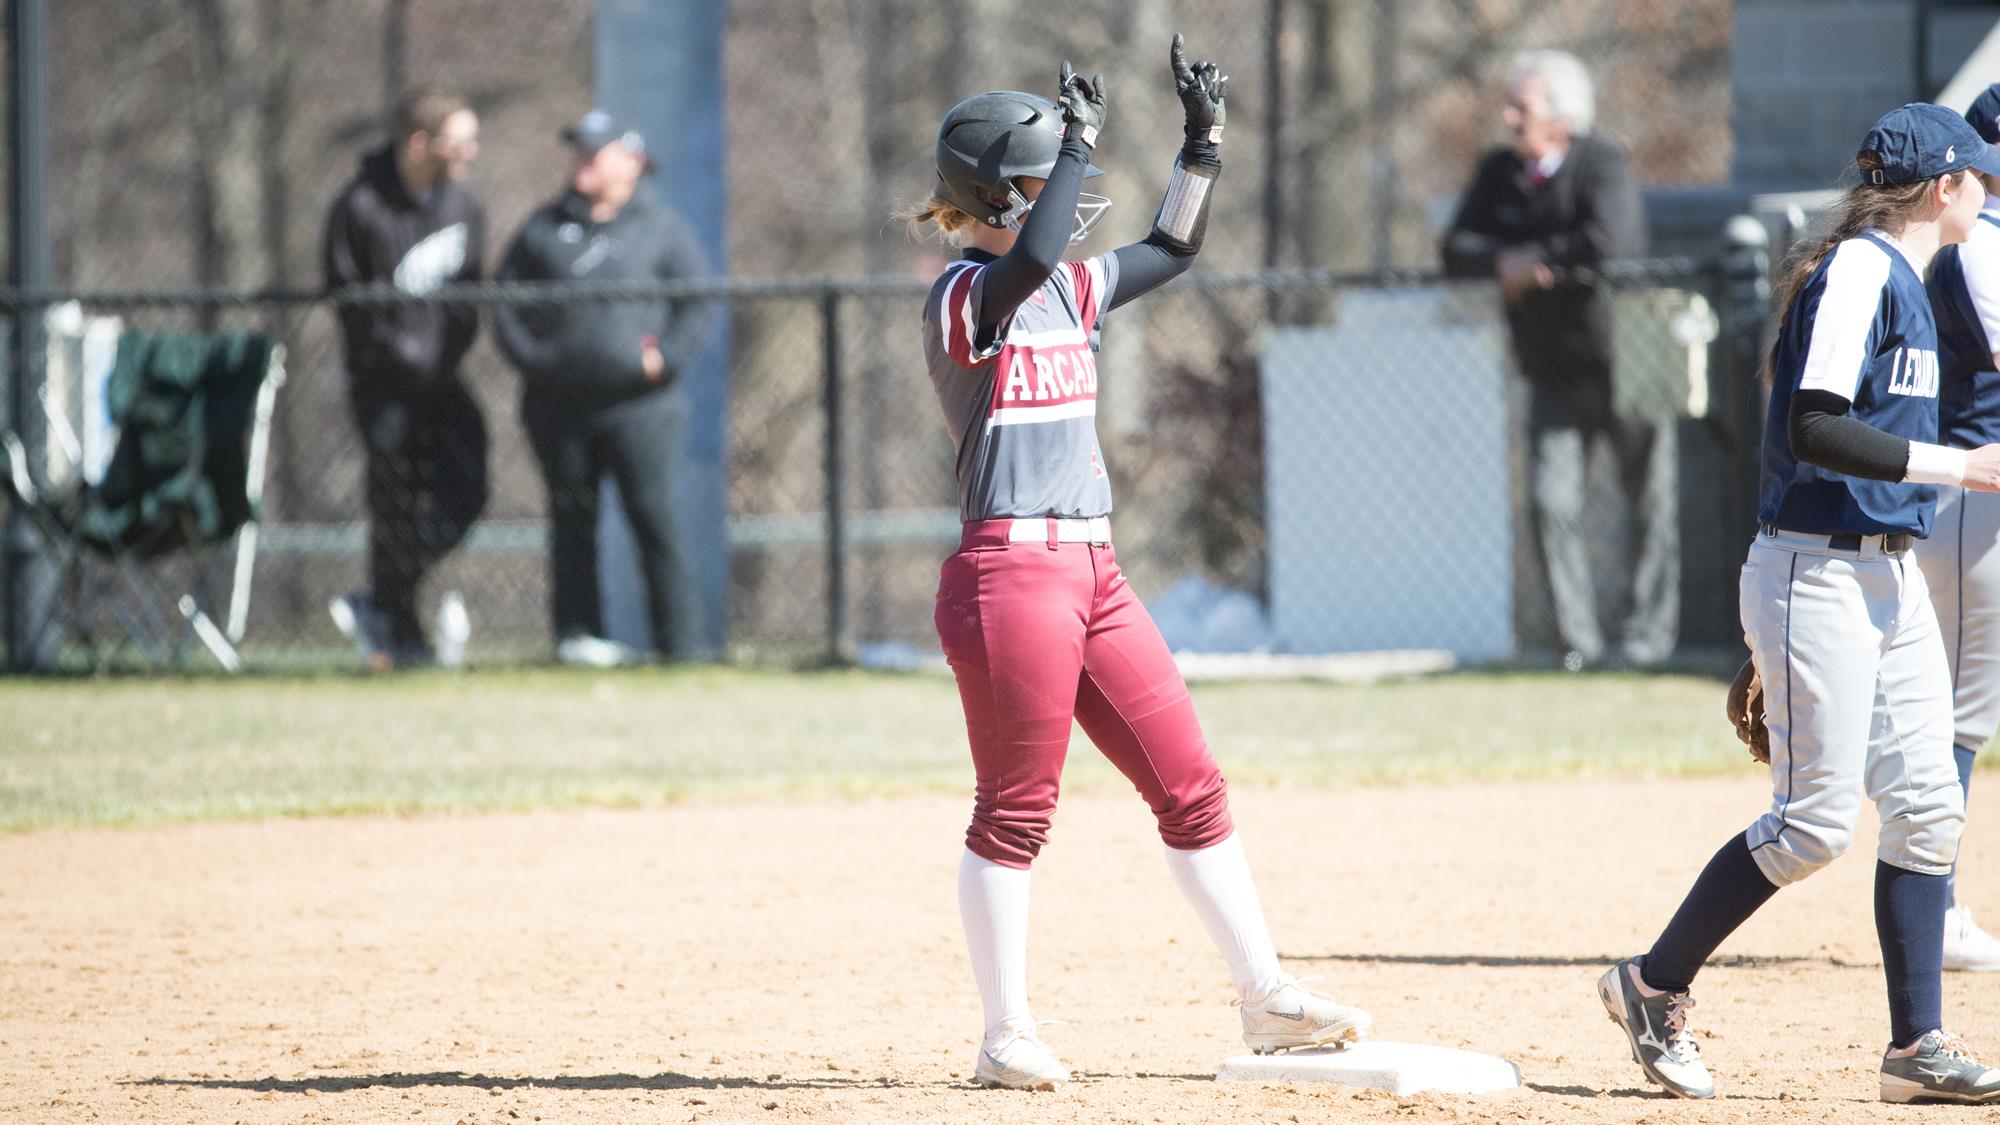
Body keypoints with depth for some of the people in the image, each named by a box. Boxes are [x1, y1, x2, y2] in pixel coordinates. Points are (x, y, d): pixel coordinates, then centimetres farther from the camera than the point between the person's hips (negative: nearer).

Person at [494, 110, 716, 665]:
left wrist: (664, 358, -9)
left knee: (654, 517, -8)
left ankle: (674, 636, -5)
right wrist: (530, 356, -2)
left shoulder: (661, 227, 8)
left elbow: (699, 306, 5)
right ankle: (576, 633, 7)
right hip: (560, 405, 3)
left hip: (639, 405, -3)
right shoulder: (545, 228, 14)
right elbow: (505, 301, 13)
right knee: (573, 523, 3)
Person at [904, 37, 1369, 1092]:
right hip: (1010, 573, -8)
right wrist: (1081, 134, -23)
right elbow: (1033, 255, -31)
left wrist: (1204, 137, 19)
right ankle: (1006, 1035, 4)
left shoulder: (1068, 290, 16)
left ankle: (1263, 995, 15)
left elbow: (1171, 250, 29)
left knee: (1190, 784, 9)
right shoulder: (964, 296, -10)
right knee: (1016, 809, -3)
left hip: (1092, 572, 8)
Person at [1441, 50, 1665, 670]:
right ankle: (1577, 639, -4)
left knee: (1649, 502, 5)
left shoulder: (1602, 164, -14)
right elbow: (1457, 251, 1)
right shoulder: (1499, 173, 5)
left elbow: (1607, 241, -31)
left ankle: (1649, 630, 16)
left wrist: (1532, 259, -20)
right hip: (1554, 376, 5)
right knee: (1552, 502, -8)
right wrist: (1502, 263, -20)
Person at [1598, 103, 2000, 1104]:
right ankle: (1653, 987, 6)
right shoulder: (1858, 271, -14)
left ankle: (1917, 1045, 6)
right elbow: (1813, 430, -23)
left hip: (1892, 581, 10)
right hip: (1819, 573, -10)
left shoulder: (1900, 278, 16)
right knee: (1815, 823, -8)